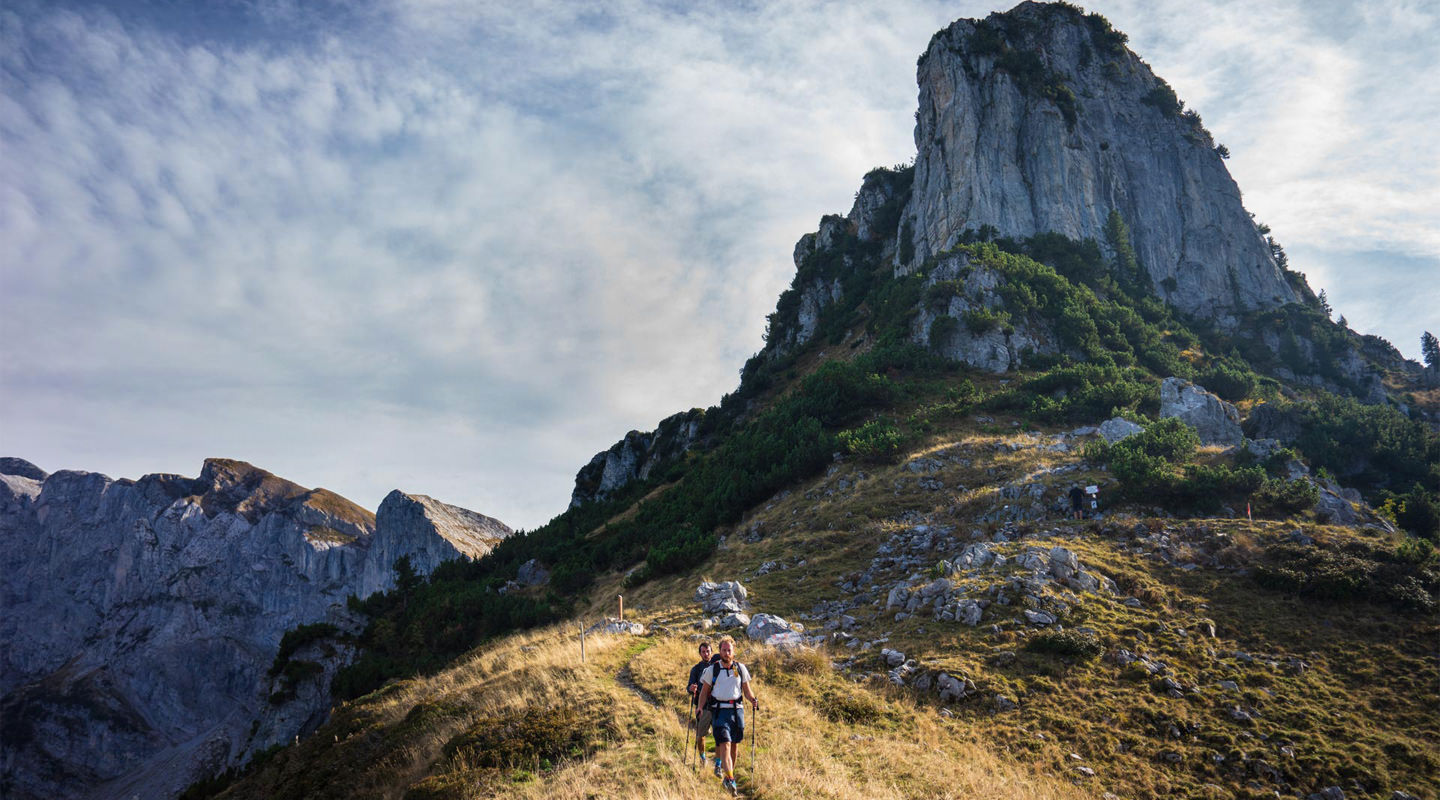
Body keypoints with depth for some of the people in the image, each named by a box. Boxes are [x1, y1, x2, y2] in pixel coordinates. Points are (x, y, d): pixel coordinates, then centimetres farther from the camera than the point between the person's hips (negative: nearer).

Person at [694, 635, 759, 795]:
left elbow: (747, 690, 12)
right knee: (724, 745, -14)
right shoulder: (712, 670, 1)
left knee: (735, 745, 10)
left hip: (737, 710, 3)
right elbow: (704, 691, 7)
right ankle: (730, 781, -20)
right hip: (720, 710, -3)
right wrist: (700, 709, -6)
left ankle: (730, 774, 29)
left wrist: (753, 700, -7)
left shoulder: (740, 668, 7)